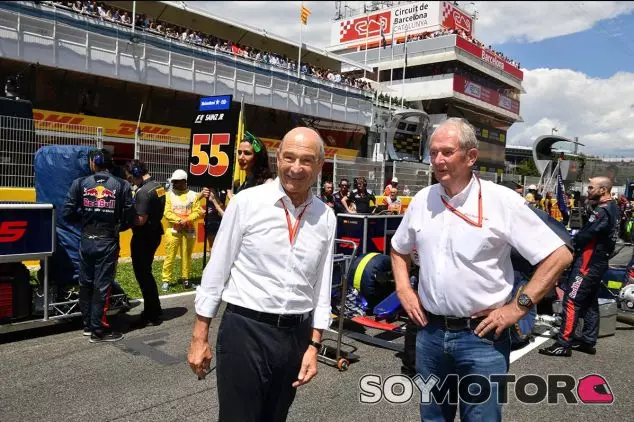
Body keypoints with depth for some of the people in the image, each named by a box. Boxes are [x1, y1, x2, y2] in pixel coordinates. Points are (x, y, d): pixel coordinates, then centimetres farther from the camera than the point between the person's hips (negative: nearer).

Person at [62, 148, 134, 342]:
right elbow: (129, 217, -7)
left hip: (86, 241, 2)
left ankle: (88, 324, 27)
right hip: (108, 242, -2)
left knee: (85, 283, 16)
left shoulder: (80, 183, -1)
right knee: (102, 285, 3)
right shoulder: (122, 185, -5)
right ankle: (98, 330, 9)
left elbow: (67, 213, -3)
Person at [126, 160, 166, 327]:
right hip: (154, 233, 9)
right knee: (146, 272, 19)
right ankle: (153, 311, 27)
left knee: (142, 275, 2)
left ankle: (152, 315, 10)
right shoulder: (158, 186, 7)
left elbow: (141, 220, -24)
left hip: (144, 237, -9)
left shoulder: (143, 191, -22)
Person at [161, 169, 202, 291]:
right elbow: (167, 213, -4)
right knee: (169, 256, -1)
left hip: (188, 230, 1)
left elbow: (197, 212, -1)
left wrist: (187, 220, -18)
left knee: (186, 256, 7)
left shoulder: (193, 195, 3)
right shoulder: (169, 195, 3)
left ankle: (185, 279, 19)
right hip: (173, 230, -1)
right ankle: (166, 280, 7)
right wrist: (179, 220, -18)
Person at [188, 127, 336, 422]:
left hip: (296, 334, 4)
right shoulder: (247, 202, -9)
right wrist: (199, 338, -2)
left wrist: (314, 345, 5)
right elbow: (216, 271, -5)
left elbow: (322, 286, 6)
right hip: (245, 330, -3)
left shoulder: (326, 217, 1)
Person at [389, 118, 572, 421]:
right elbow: (398, 249, 20)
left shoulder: (502, 201, -12)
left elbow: (559, 256, -11)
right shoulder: (422, 200, 3)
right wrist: (403, 289, 6)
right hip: (430, 332, 5)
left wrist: (519, 307, -13)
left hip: (482, 336, -4)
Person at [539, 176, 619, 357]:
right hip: (599, 262, 10)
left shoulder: (602, 211, -20)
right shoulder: (613, 208, 13)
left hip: (587, 262, -10)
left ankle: (563, 344, -7)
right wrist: (576, 238, 2)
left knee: (571, 301, -9)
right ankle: (588, 341, 23)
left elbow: (584, 236, -23)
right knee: (590, 303, 15)